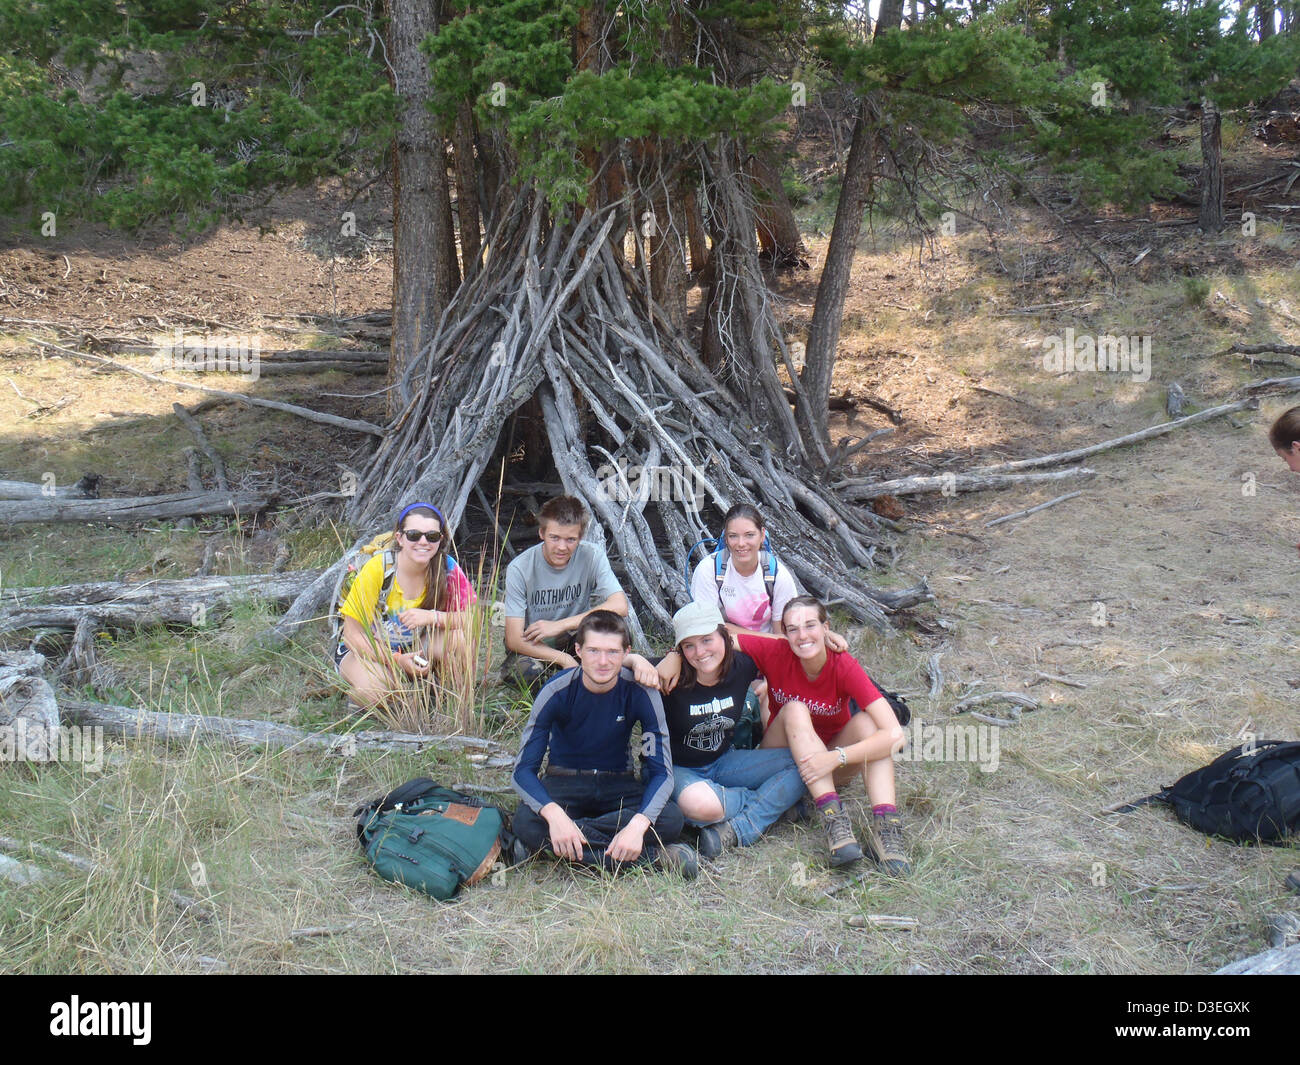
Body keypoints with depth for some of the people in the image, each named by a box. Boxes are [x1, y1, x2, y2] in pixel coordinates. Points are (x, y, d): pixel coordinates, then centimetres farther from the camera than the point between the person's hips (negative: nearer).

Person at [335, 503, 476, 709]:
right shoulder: (377, 569, -22)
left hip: (415, 647, 2)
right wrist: (397, 660, -32)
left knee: (462, 640, -28)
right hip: (367, 650, -2)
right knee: (373, 692, -35)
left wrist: (432, 617, -34)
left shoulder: (447, 568, -14)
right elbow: (353, 634, -19)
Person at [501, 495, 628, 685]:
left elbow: (620, 606, -27)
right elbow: (514, 639, -22)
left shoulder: (592, 555, -15)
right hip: (534, 646, -2)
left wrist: (560, 625, -29)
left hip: (575, 639, 2)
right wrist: (565, 660, -34)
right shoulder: (520, 569, -21)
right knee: (526, 671, -36)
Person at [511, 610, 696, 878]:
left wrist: (638, 824, -36)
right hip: (564, 782, 0)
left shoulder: (640, 693, -16)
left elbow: (661, 770, -17)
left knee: (671, 819, -29)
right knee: (525, 823, -35)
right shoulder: (557, 692, -17)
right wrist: (553, 813, -40)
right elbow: (523, 769, -19)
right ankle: (653, 856, -30)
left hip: (618, 783, 0)